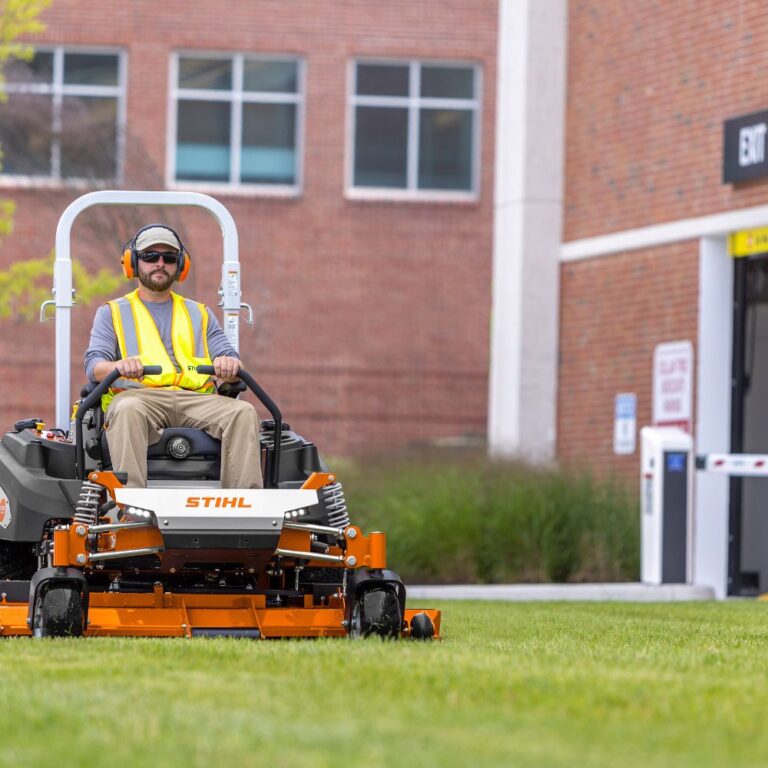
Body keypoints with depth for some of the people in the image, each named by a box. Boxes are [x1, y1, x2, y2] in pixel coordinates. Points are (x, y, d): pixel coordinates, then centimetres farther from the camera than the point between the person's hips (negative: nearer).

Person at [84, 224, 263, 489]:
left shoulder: (199, 314, 29)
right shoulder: (112, 313, 21)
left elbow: (227, 356, 15)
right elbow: (94, 365, 6)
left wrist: (230, 364, -13)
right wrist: (119, 366, -20)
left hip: (195, 398, 2)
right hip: (138, 396, -2)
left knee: (243, 412, -29)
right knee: (127, 410, -40)